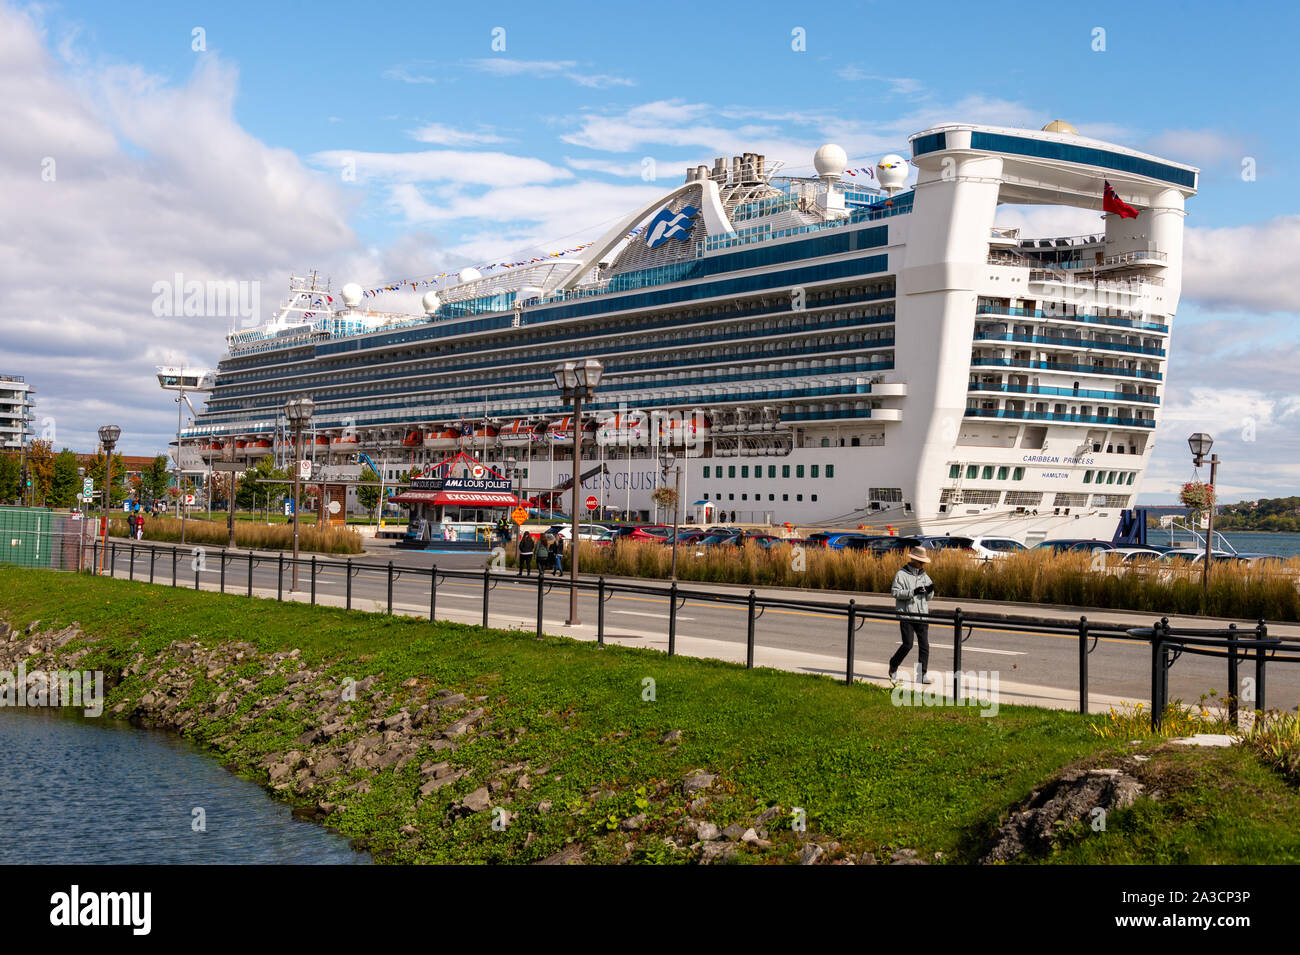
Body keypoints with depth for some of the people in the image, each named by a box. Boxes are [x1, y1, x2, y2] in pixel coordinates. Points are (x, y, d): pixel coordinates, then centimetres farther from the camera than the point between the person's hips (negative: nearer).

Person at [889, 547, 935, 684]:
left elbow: (928, 598, 17)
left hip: (922, 616, 5)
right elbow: (895, 592, -12)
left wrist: (930, 591, -6)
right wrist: (913, 592, -22)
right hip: (906, 616, -5)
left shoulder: (924, 576, 14)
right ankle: (893, 666, 17)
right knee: (907, 645, -7)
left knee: (924, 645, 0)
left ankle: (923, 675, 5)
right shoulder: (901, 574, -4)